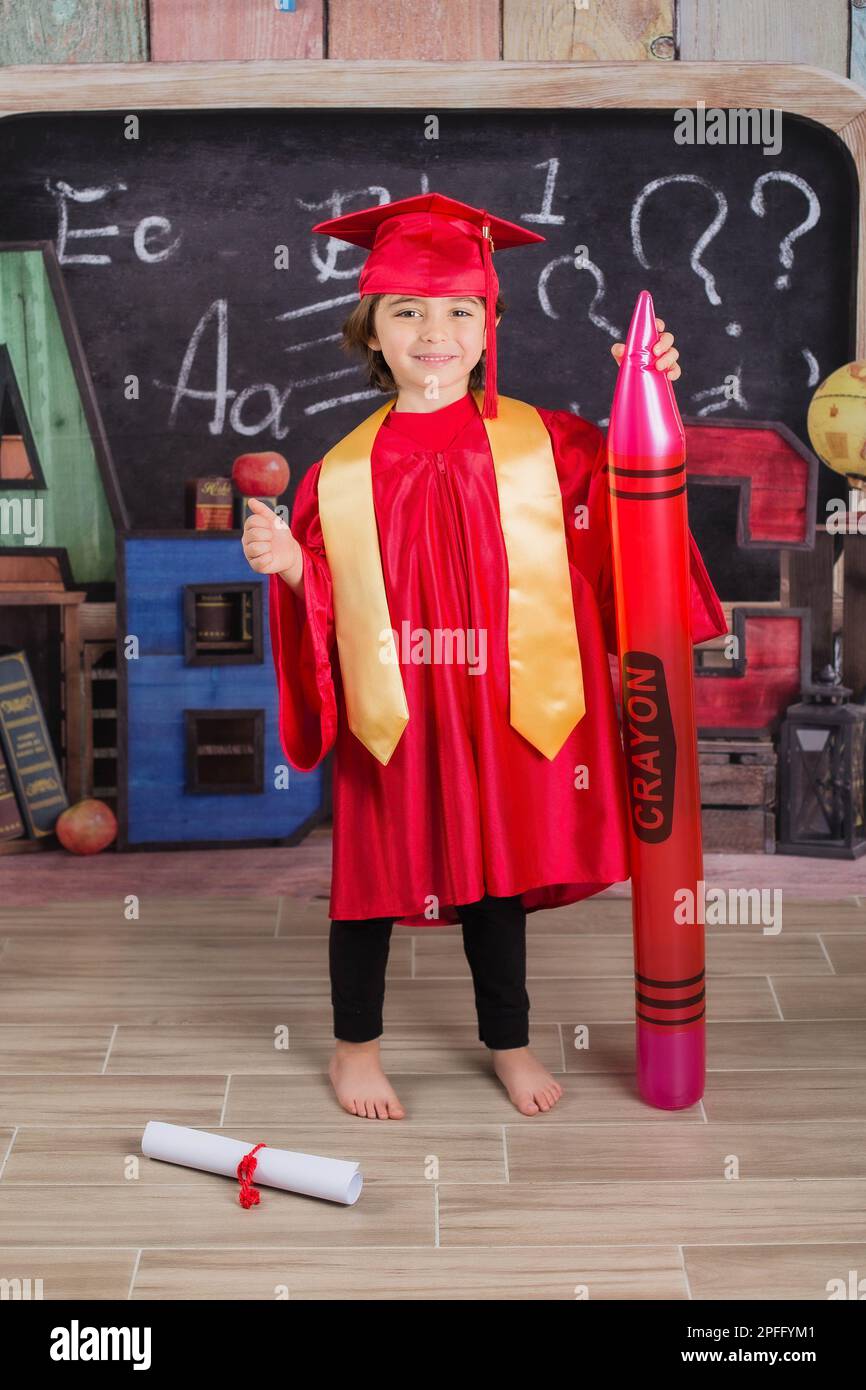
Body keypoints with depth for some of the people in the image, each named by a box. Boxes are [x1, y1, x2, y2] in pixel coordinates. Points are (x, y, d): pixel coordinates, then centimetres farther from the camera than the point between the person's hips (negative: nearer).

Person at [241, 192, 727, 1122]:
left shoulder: (542, 444, -3)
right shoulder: (345, 473, -2)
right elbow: (334, 601, 1)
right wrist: (288, 564, -18)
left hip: (504, 715, 1)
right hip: (389, 721, 0)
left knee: (497, 874, 17)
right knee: (373, 871, 13)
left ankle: (508, 1040, 39)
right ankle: (355, 1045, 35)